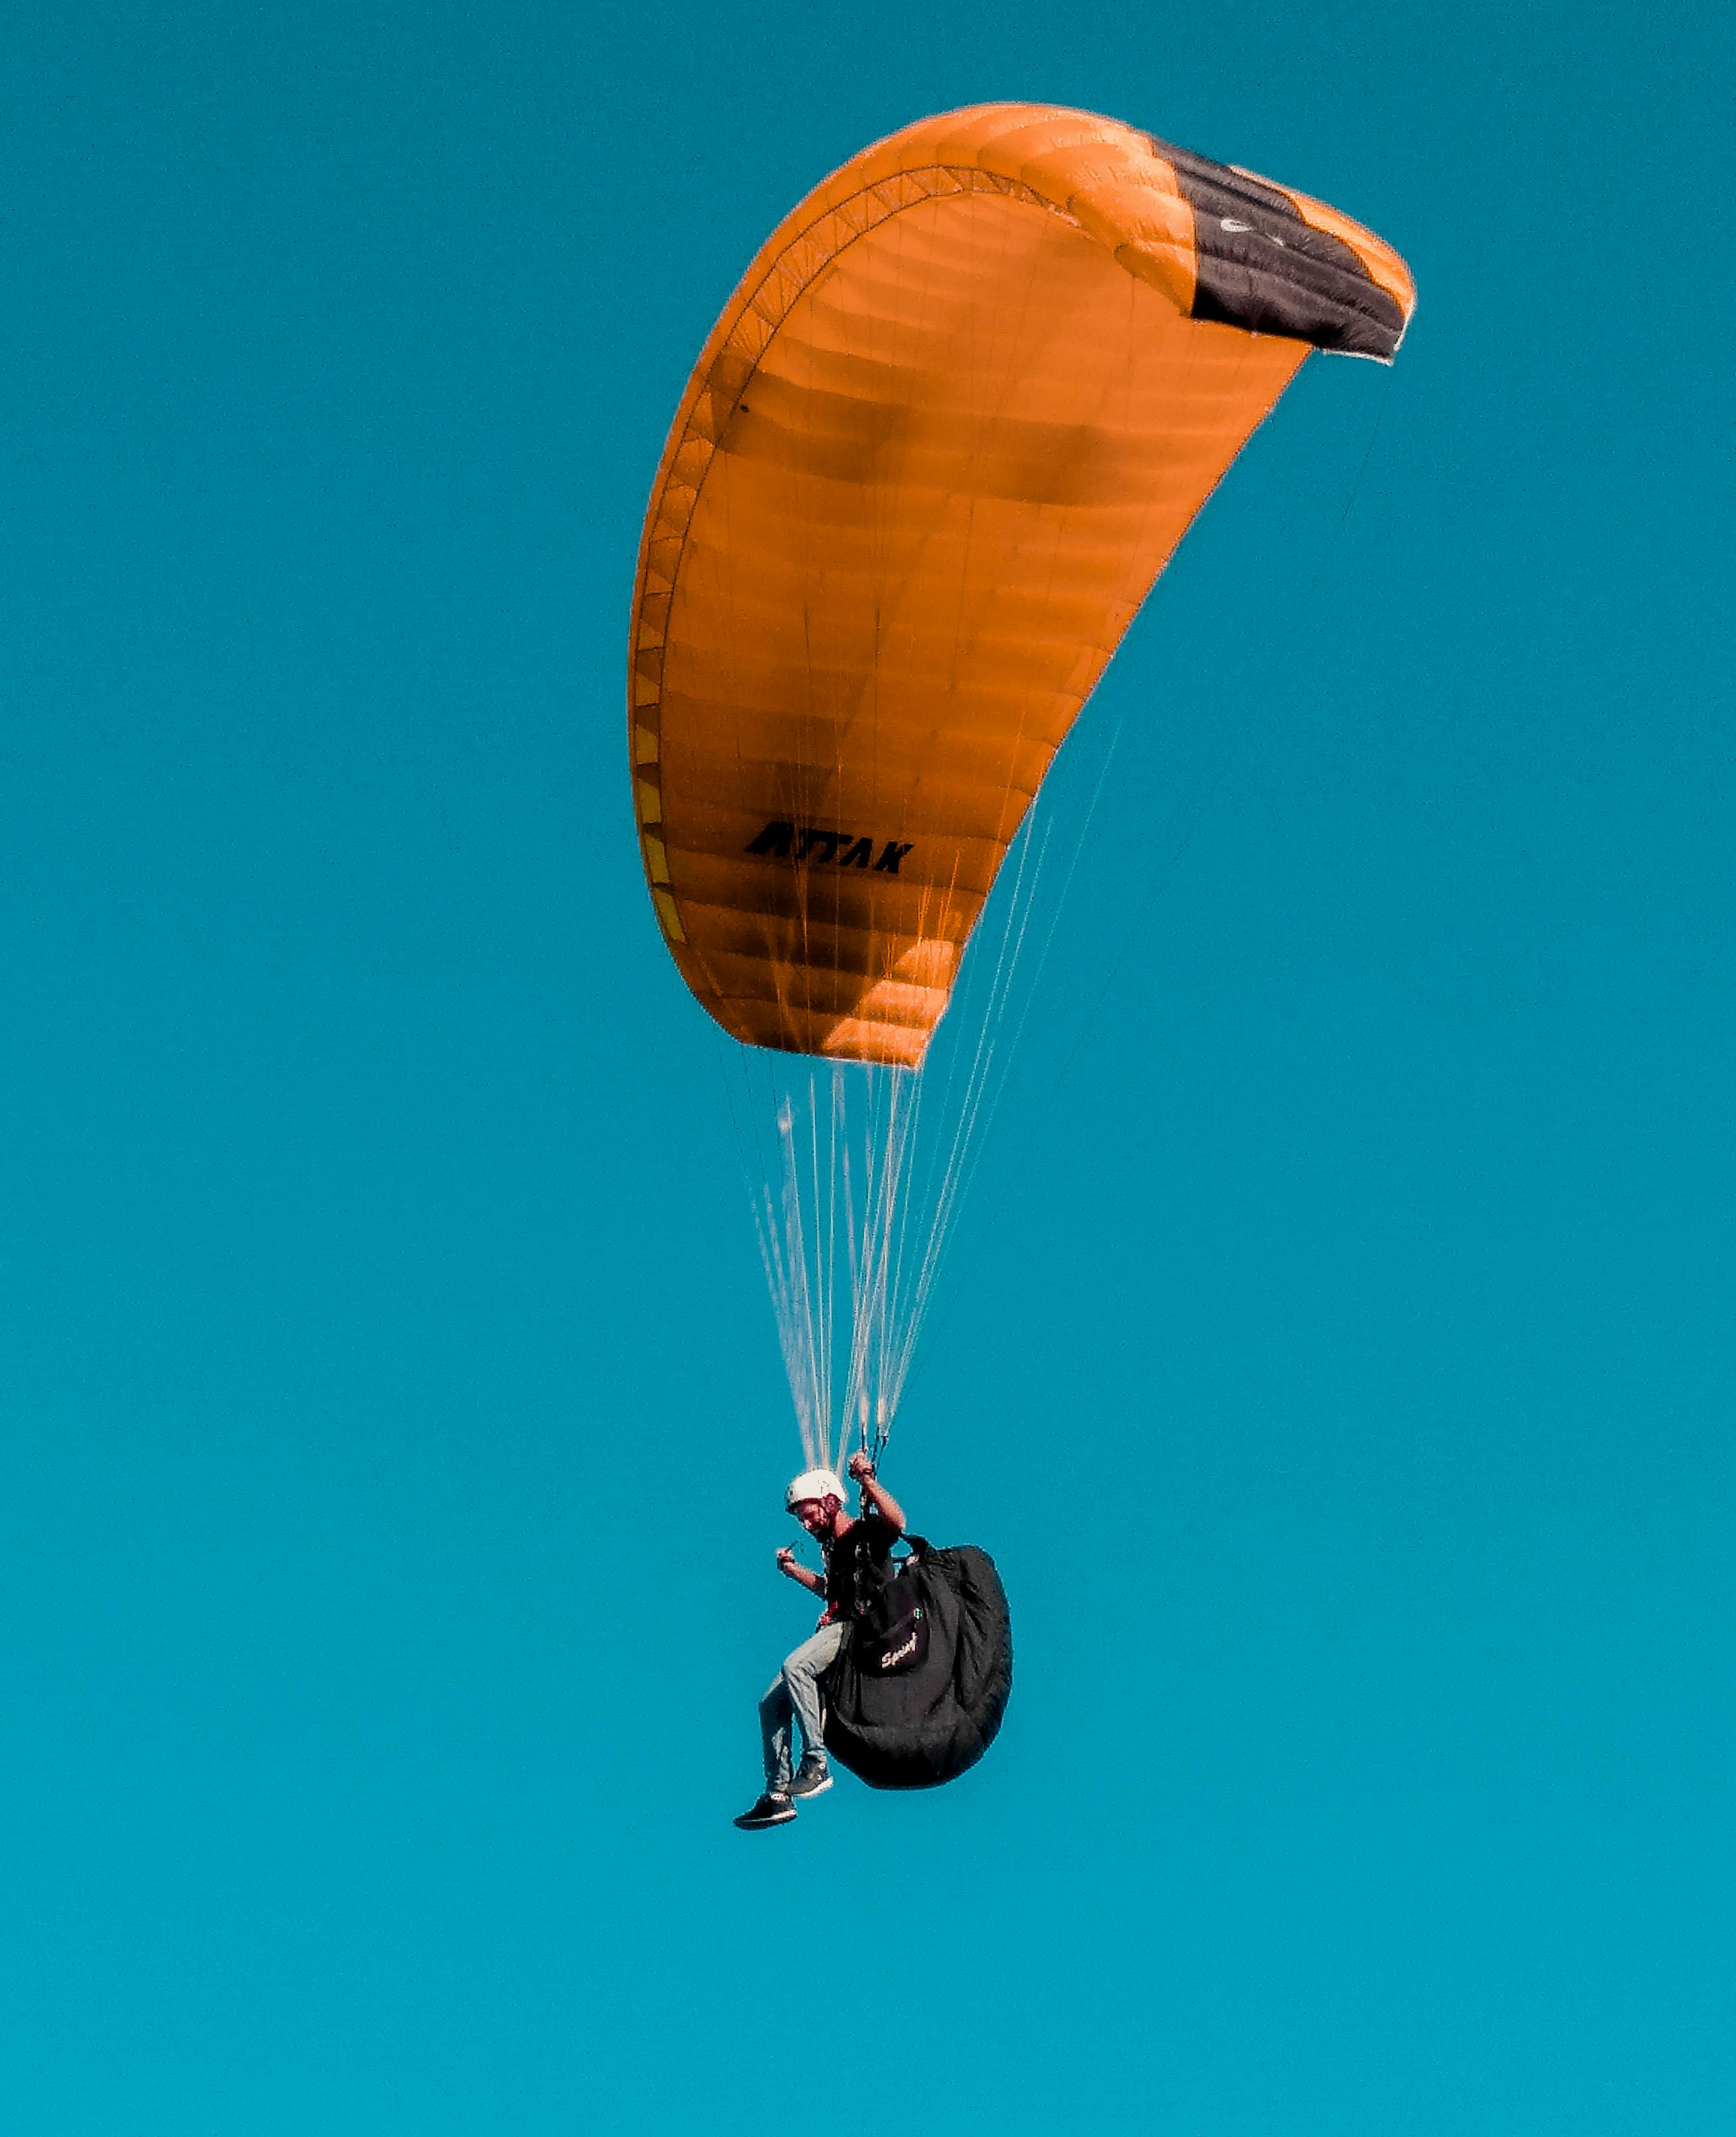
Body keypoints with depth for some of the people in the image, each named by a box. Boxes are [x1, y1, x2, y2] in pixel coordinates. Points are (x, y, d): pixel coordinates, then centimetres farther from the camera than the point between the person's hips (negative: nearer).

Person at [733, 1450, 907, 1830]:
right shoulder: (832, 1545, 20)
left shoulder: (868, 1532, -6)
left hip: (862, 1627, -10)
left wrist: (867, 1480, -35)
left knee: (794, 1666, -34)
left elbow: (897, 1521, -30)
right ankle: (778, 1795, 8)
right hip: (834, 1627, 10)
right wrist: (793, 1569, 28)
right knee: (772, 1702, 3)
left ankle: (816, 1765, -31)